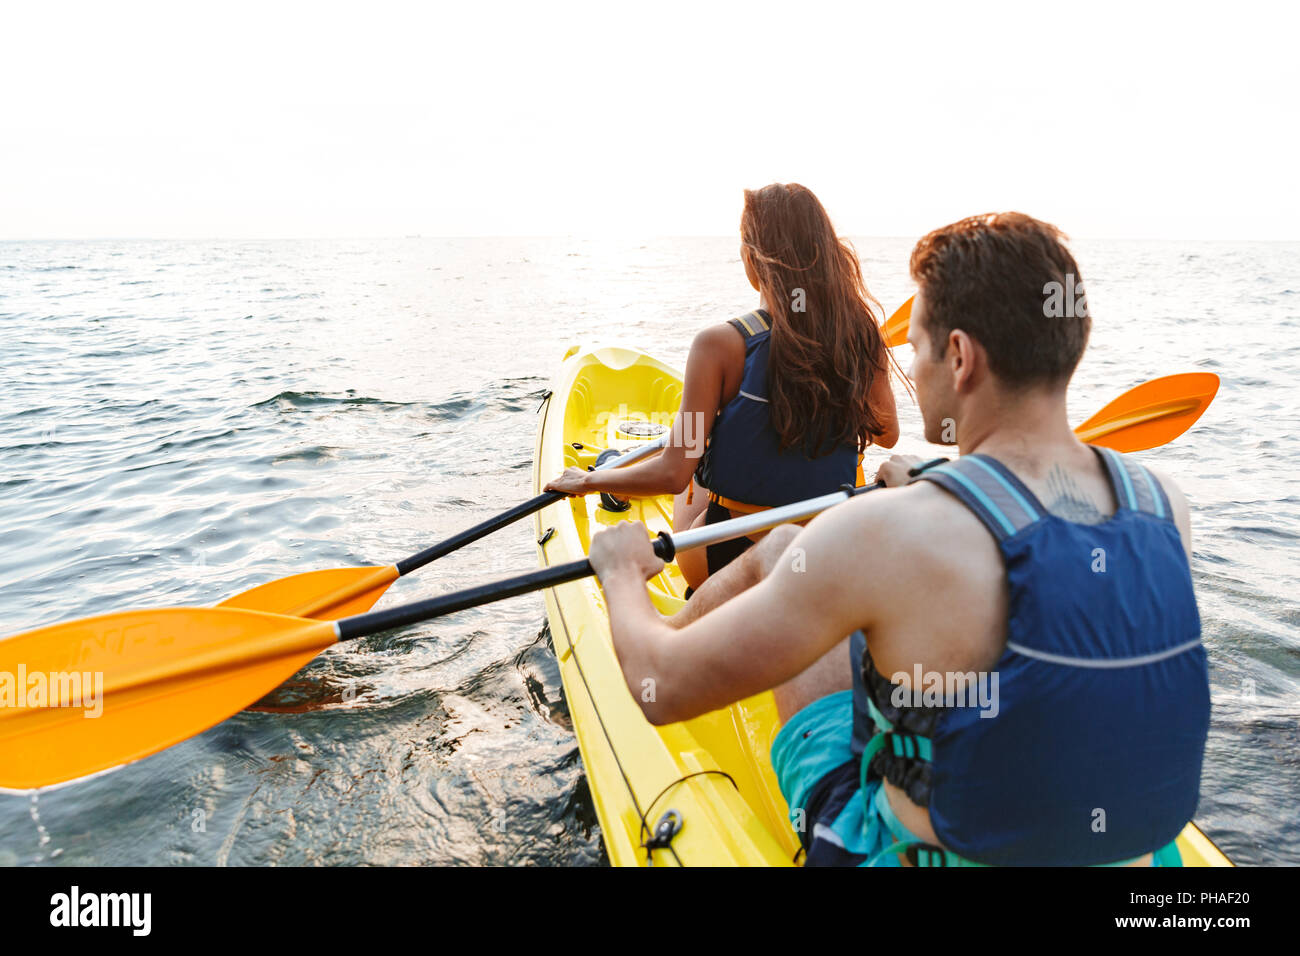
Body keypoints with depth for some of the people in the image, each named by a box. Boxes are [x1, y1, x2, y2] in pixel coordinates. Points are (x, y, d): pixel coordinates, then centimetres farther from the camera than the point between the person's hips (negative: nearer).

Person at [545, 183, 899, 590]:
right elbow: (887, 433, 8)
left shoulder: (722, 344, -20)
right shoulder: (863, 335, -9)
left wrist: (585, 481, -2)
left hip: (728, 559, -3)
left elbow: (672, 474, -19)